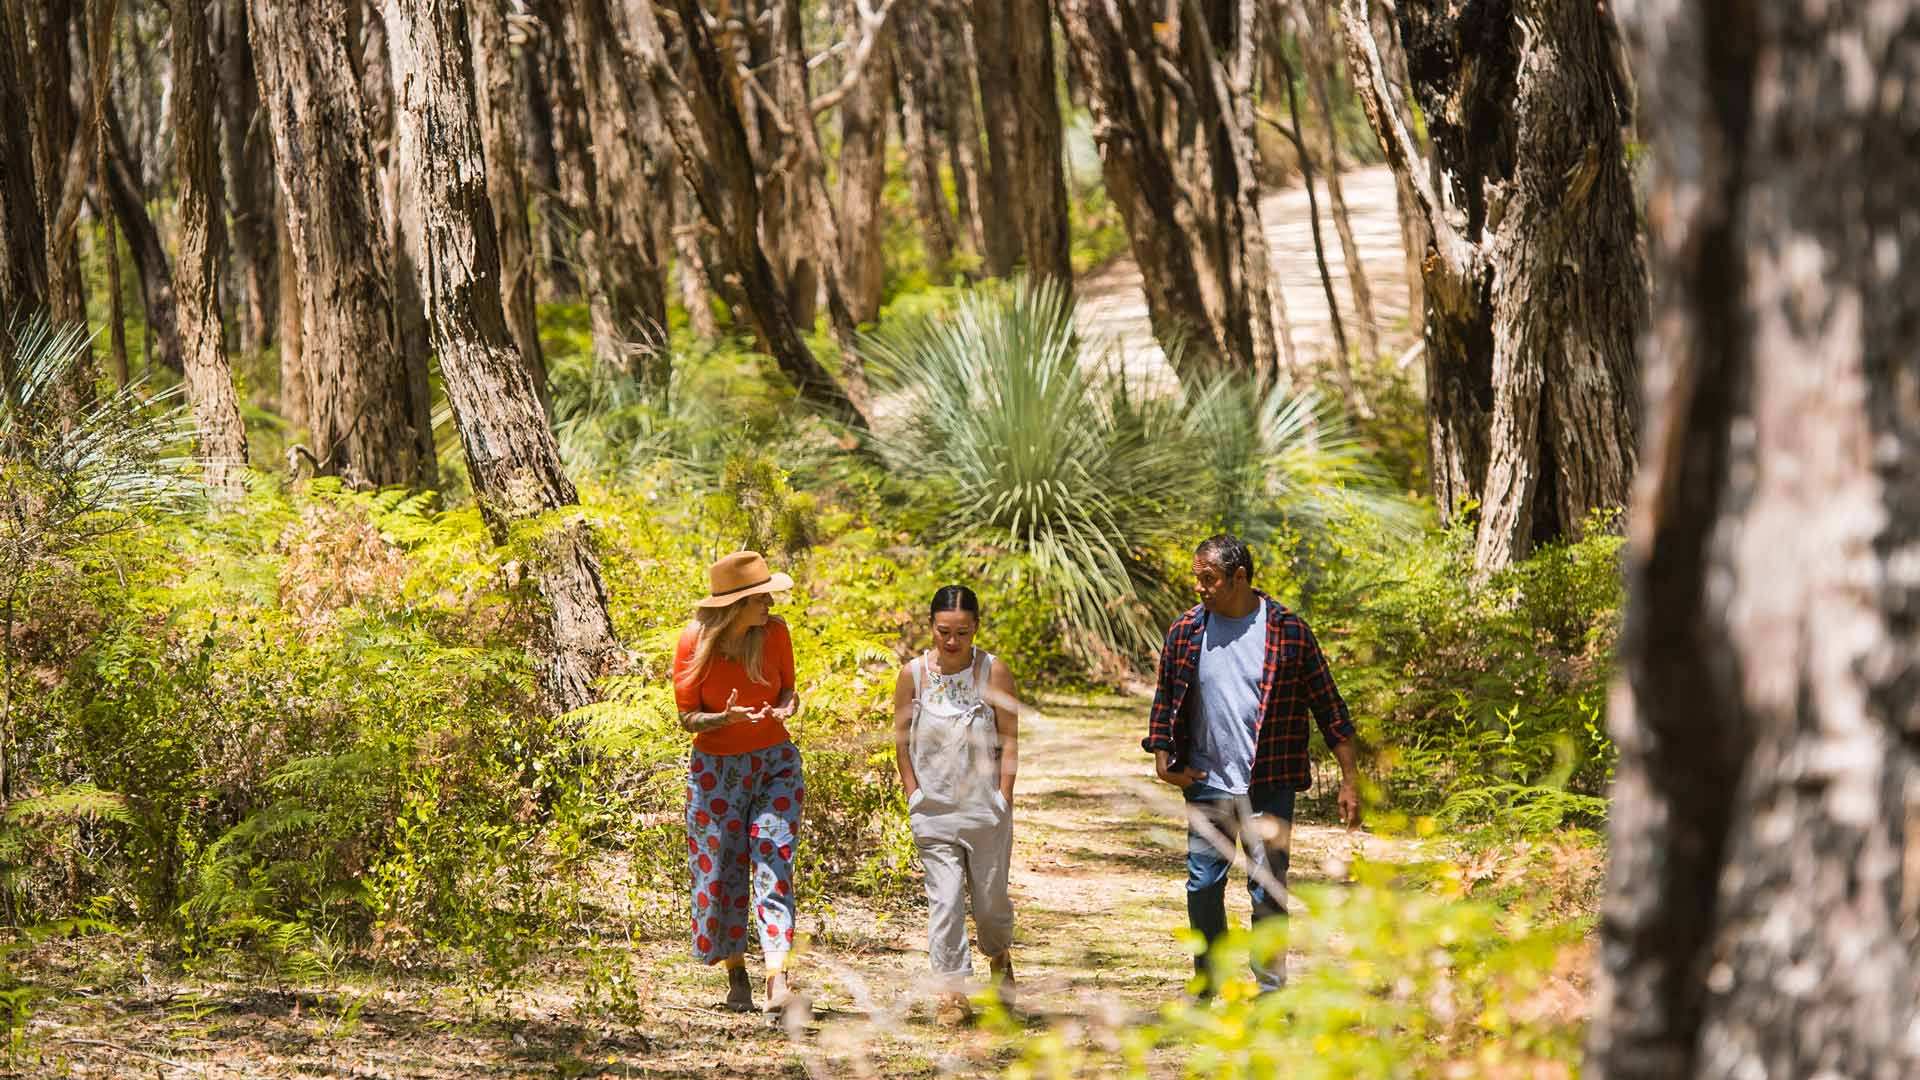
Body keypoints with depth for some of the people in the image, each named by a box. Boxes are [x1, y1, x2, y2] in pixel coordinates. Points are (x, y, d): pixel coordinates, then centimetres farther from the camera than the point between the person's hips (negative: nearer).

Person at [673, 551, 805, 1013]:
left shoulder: (775, 633, -7)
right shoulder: (694, 643, -14)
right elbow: (687, 717, -8)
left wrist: (787, 706, -17)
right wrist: (725, 719, -29)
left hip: (775, 762, 1)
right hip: (716, 768, -1)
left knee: (774, 864, -12)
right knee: (722, 872, 4)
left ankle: (777, 979, -21)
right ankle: (736, 974, 21)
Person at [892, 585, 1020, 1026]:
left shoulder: (993, 672, -5)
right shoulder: (914, 674, -2)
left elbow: (1010, 740, -2)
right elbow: (901, 740, 7)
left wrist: (1004, 798, -6)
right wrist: (913, 795, 1)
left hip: (985, 808, 0)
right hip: (934, 808, 0)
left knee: (990, 897, 8)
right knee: (945, 899, -7)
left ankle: (999, 957, 39)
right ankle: (951, 991, -5)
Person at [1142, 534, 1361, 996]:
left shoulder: (1288, 630, -4)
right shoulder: (1185, 632, 3)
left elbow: (1328, 706, -1)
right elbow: (1166, 699, 15)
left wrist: (1349, 780, -3)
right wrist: (1163, 760, 2)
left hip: (1268, 787, -3)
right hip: (1207, 785, 3)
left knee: (1268, 890, -2)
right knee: (1202, 886, 6)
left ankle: (1270, 993, 6)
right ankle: (1207, 988, 22)